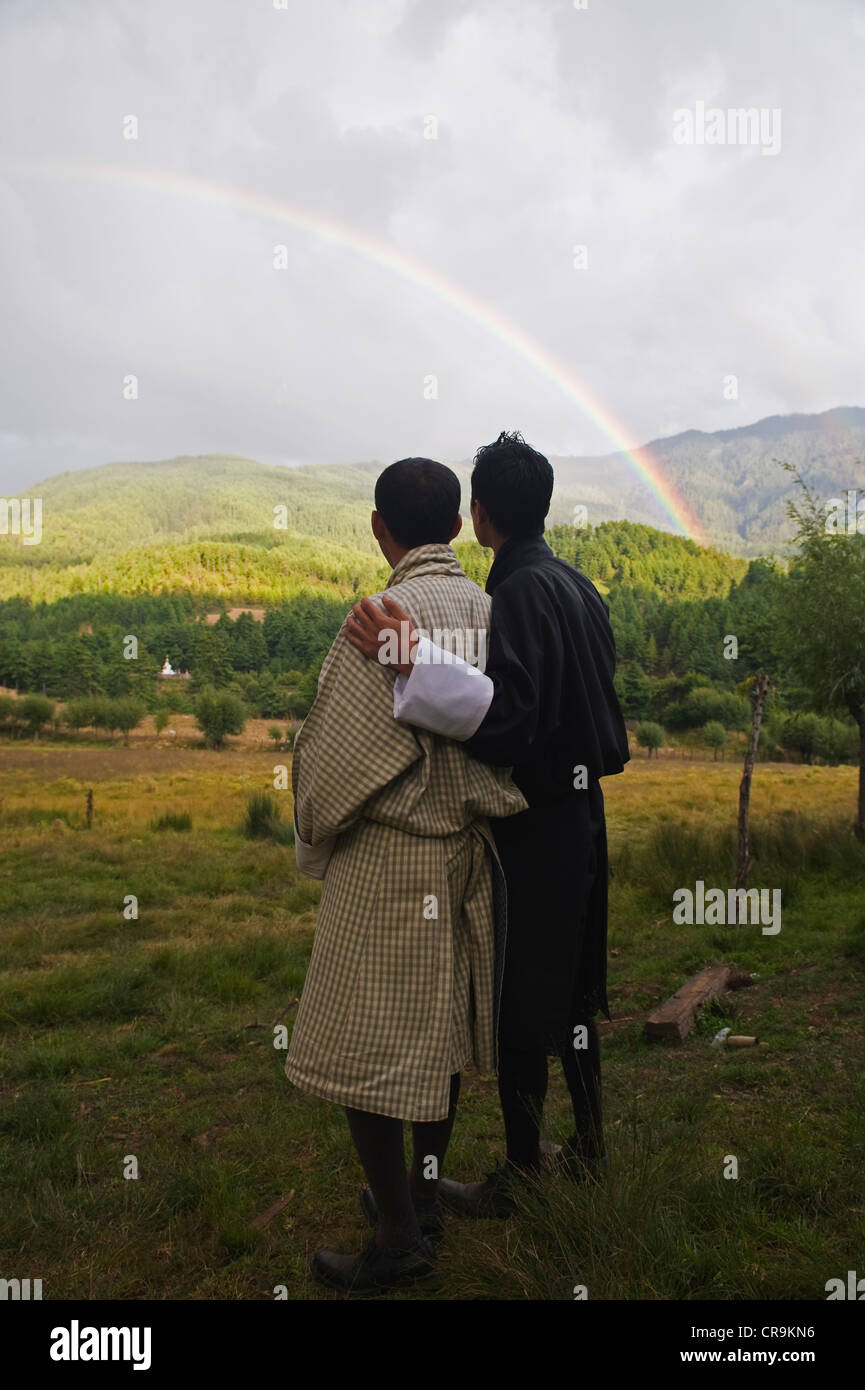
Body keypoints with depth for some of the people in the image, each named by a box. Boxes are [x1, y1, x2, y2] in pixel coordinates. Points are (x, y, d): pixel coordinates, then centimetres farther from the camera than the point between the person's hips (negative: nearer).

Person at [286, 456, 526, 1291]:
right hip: (467, 853, 7)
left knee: (360, 1044, 6)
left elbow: (338, 747, -18)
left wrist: (313, 838, -1)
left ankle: (399, 1237, 16)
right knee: (440, 1026, 19)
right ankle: (422, 1193, 36)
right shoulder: (491, 612, 0)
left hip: (386, 857, -7)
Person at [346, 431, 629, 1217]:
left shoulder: (520, 593, -20)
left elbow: (507, 713, -33)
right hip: (580, 813, 9)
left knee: (520, 1000, 4)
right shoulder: (578, 585, 9)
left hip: (533, 828, -9)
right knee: (570, 987, 20)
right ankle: (588, 1144, 35)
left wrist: (412, 663, -42)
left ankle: (520, 1171, 20)